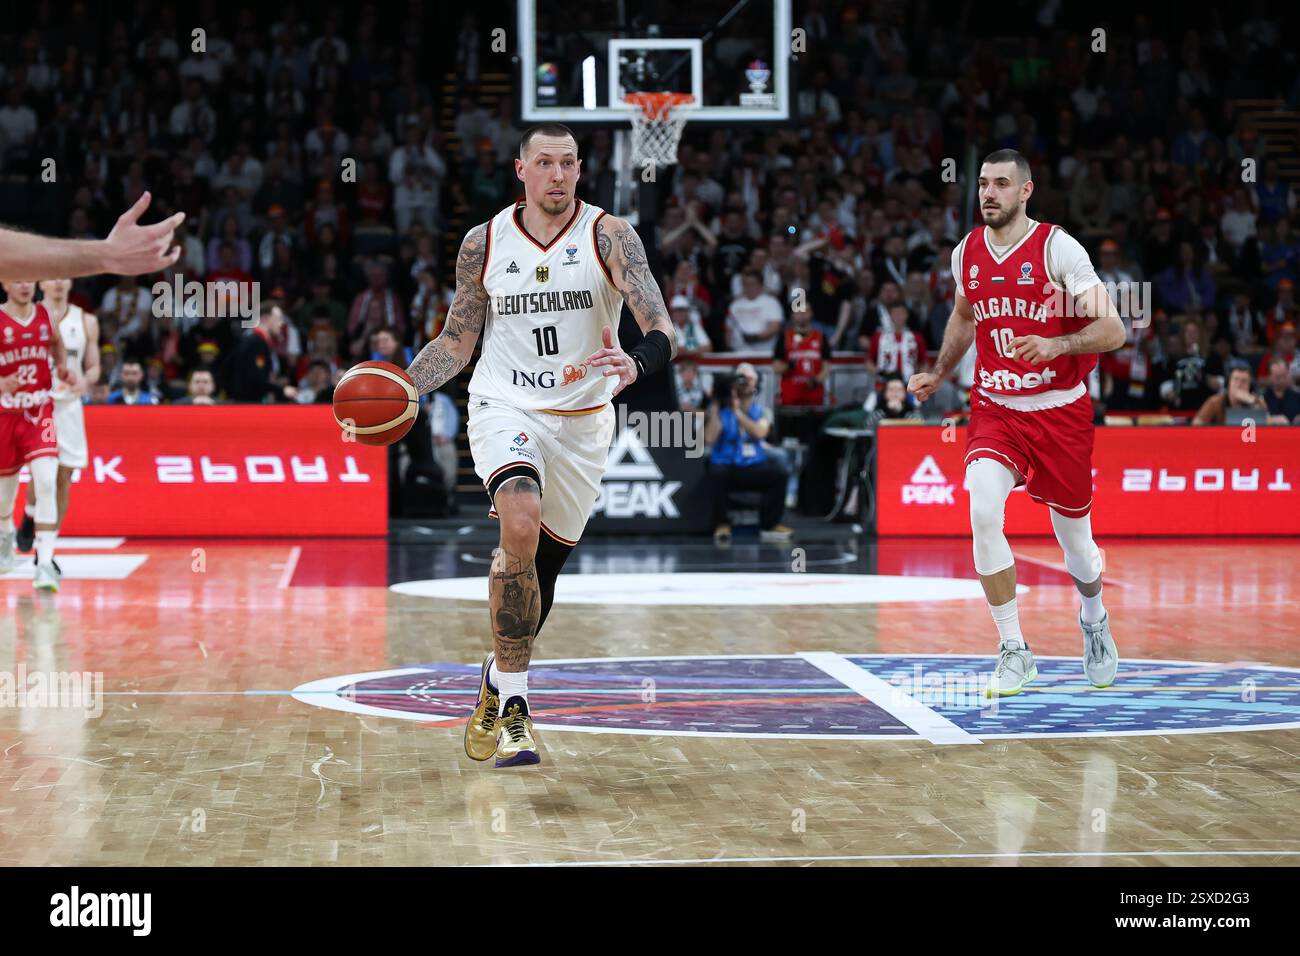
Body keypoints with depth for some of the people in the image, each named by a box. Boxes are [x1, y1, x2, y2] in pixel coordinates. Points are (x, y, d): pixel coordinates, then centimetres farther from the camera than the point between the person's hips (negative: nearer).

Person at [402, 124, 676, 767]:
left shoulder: (609, 236, -8)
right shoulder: (483, 244, -1)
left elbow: (661, 331, -18)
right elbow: (457, 341, 10)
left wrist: (637, 364, -41)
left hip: (583, 418, 1)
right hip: (505, 407, -1)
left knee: (540, 565, 11)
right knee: (521, 523, -29)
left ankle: (499, 681, 40)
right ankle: (512, 708, -23)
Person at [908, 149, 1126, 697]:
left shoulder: (1058, 248, -12)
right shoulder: (966, 252, 2)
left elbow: (1112, 330, -15)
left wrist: (1056, 344, -31)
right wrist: (939, 374, 14)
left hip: (1061, 411, -2)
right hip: (996, 410, 2)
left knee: (1074, 539, 9)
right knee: (983, 512, -23)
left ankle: (1094, 621, 45)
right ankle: (1013, 652, -12)